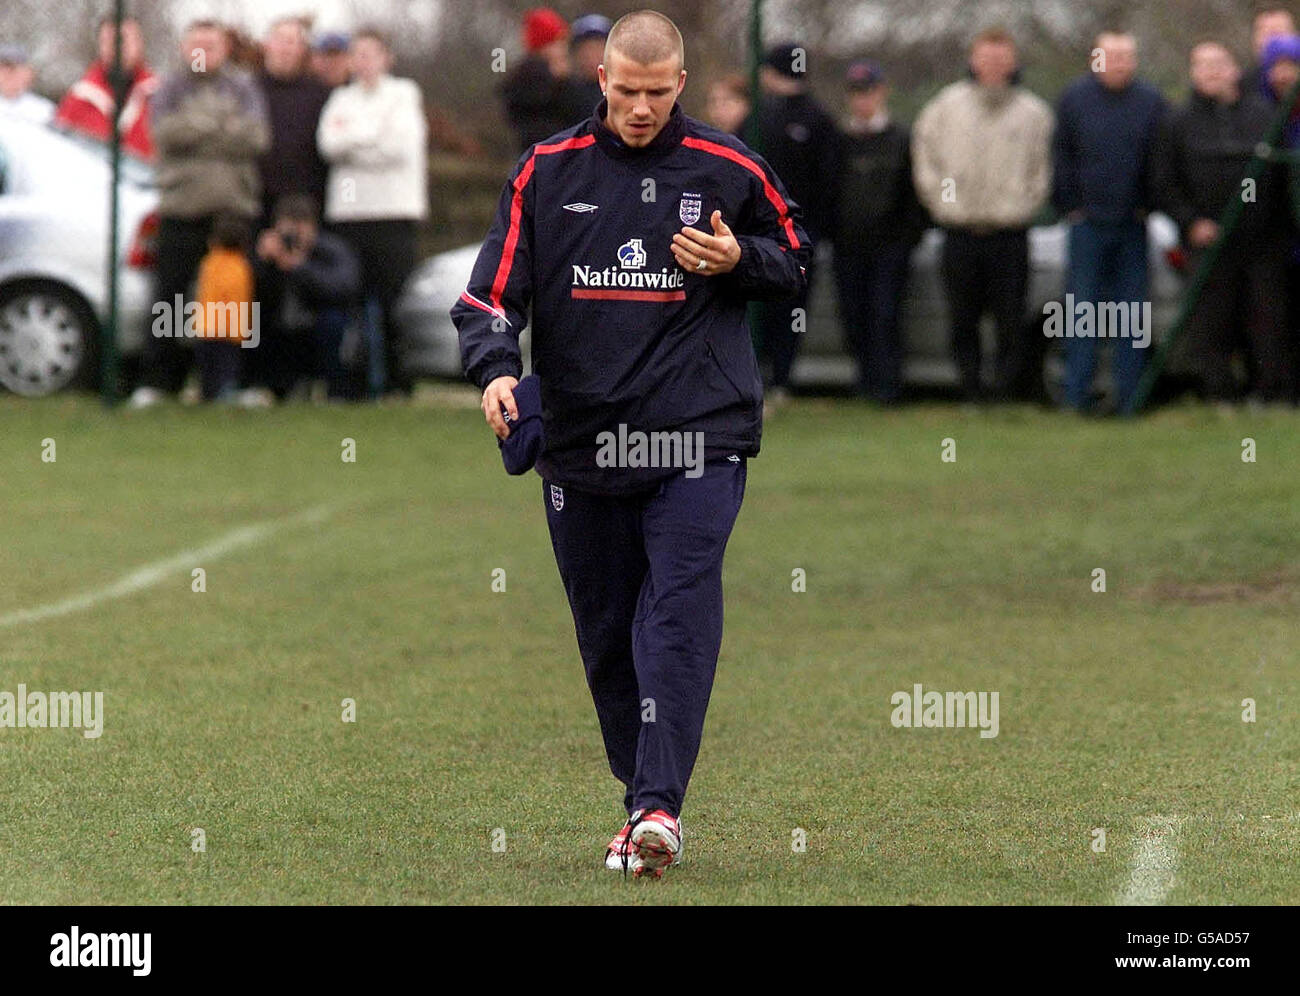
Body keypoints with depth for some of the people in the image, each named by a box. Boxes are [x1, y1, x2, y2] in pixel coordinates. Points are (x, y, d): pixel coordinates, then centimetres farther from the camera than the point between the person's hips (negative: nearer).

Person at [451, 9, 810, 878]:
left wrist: (738, 261, -6)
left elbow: (798, 259, 16)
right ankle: (644, 800, 20)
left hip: (698, 435, -3)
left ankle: (660, 804, -20)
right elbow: (494, 286, 3)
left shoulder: (728, 170, 3)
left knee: (678, 617, -16)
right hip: (579, 440, 3)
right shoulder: (546, 171, 5)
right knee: (607, 635, 8)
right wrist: (496, 368, -16)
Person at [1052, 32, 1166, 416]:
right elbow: (1061, 156, 5)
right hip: (1087, 222, -1)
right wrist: (1070, 207, 0)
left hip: (1134, 226, 1)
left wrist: (1146, 207, 0)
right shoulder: (1075, 98, 2)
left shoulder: (1151, 102, 4)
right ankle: (1076, 398, 1)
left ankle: (1129, 399, 8)